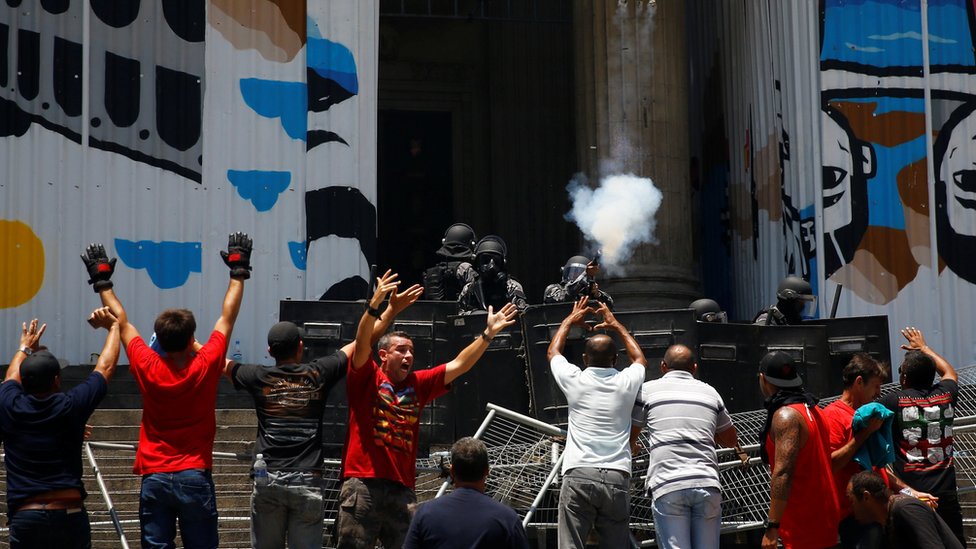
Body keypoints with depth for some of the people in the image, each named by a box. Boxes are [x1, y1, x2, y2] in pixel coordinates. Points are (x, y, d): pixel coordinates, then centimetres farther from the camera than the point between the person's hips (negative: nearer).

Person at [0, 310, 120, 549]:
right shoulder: (71, 406, -3)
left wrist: (25, 347, 44)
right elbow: (106, 367, 12)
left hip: (25, 518, 0)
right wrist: (113, 326, 27)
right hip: (70, 517, 0)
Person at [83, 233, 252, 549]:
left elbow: (122, 323, 9)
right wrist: (238, 271, 15)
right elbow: (227, 317, 4)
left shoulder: (146, 369, -4)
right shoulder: (206, 366, -7)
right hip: (195, 476, -1)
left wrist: (102, 281, 21)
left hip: (154, 478, 1)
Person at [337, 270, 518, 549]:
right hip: (363, 486, -5)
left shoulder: (418, 383, 15)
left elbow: (458, 366, 14)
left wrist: (488, 334, 6)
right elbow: (362, 344, -15)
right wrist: (374, 306, -29)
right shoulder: (366, 377, 2)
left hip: (403, 491, 5)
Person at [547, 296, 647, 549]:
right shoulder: (627, 382, 8)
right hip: (617, 478, 2)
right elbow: (640, 359, 34)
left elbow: (553, 351, 29)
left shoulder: (575, 381, 6)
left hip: (578, 475, -1)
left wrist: (570, 320, 42)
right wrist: (617, 326, 44)